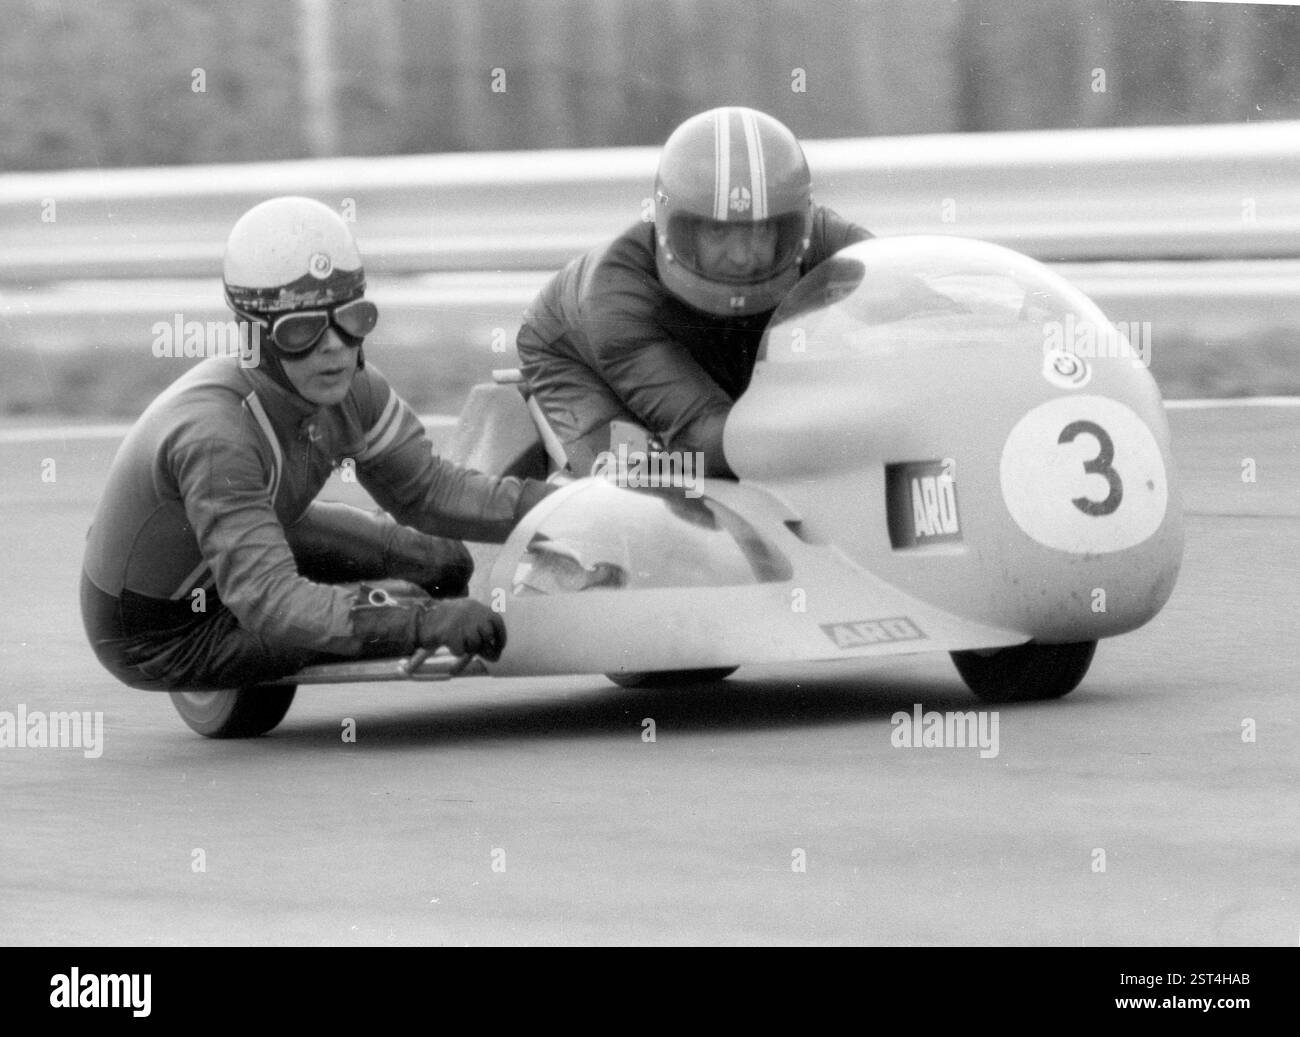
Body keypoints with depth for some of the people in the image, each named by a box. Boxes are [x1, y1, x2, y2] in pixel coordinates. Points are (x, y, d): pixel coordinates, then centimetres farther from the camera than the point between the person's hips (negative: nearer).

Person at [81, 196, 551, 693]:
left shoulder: (349, 389, -16)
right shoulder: (215, 435, -40)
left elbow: (427, 490, -3)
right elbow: (270, 602, -45)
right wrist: (428, 620, -54)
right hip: (161, 639, -8)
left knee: (443, 562, 9)